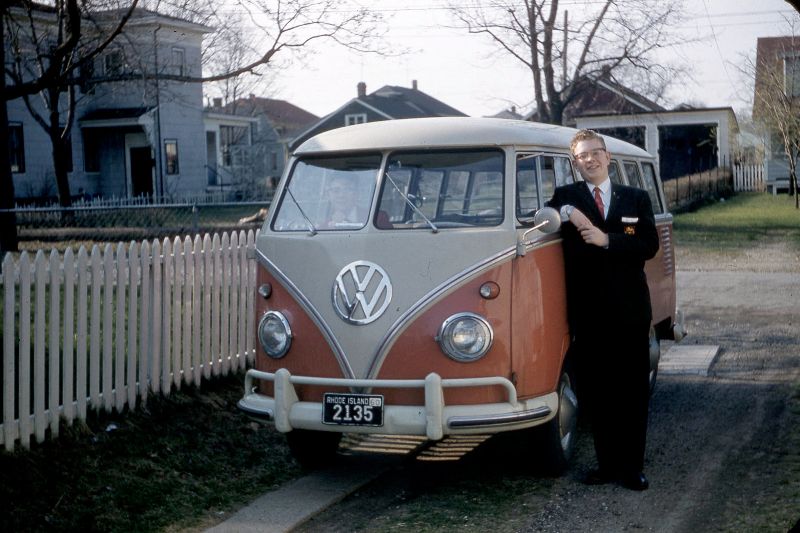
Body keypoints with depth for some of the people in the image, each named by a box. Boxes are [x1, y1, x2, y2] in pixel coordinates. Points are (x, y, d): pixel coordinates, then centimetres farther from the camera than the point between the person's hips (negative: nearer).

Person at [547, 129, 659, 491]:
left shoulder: (636, 199, 8)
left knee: (633, 392, 3)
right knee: (595, 393, 4)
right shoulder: (565, 198, 7)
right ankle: (607, 463, 14)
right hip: (588, 312, 0)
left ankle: (632, 467, 10)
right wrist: (568, 214, -19)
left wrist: (606, 240, -14)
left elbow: (649, 245, -3)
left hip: (630, 310, 0)